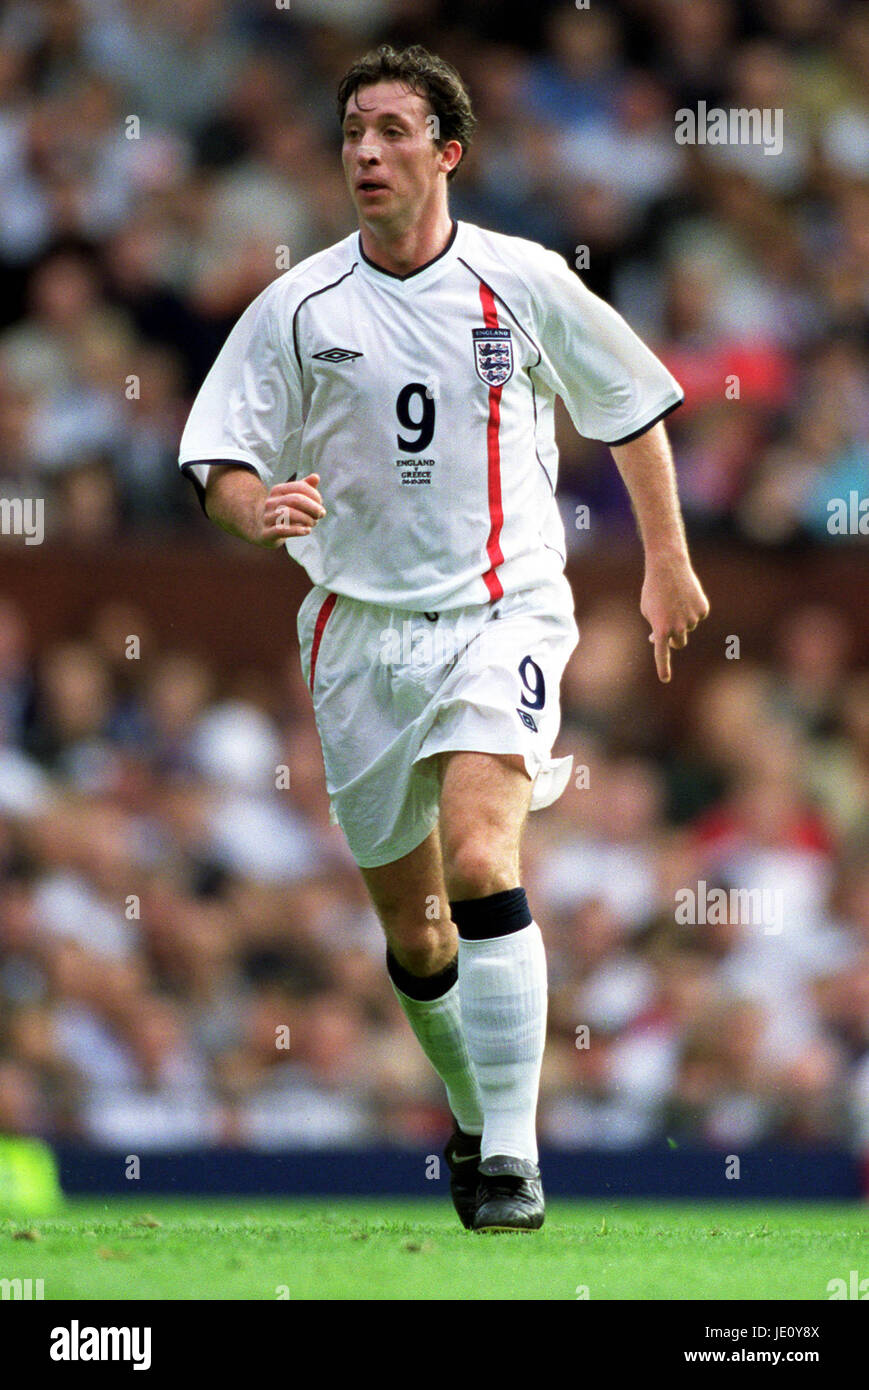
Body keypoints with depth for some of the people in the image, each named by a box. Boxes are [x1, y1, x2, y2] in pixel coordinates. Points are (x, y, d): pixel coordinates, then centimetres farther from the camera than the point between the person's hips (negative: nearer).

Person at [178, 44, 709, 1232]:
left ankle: (512, 1159, -24)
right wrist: (256, 509, -24)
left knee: (479, 860, -25)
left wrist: (667, 559, 11)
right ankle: (475, 1118, 36)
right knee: (413, 931, 8)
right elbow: (219, 463, -1)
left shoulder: (523, 283, -2)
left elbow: (631, 401, 13)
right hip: (361, 632, 2)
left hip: (502, 613, -2)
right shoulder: (297, 309, -2)